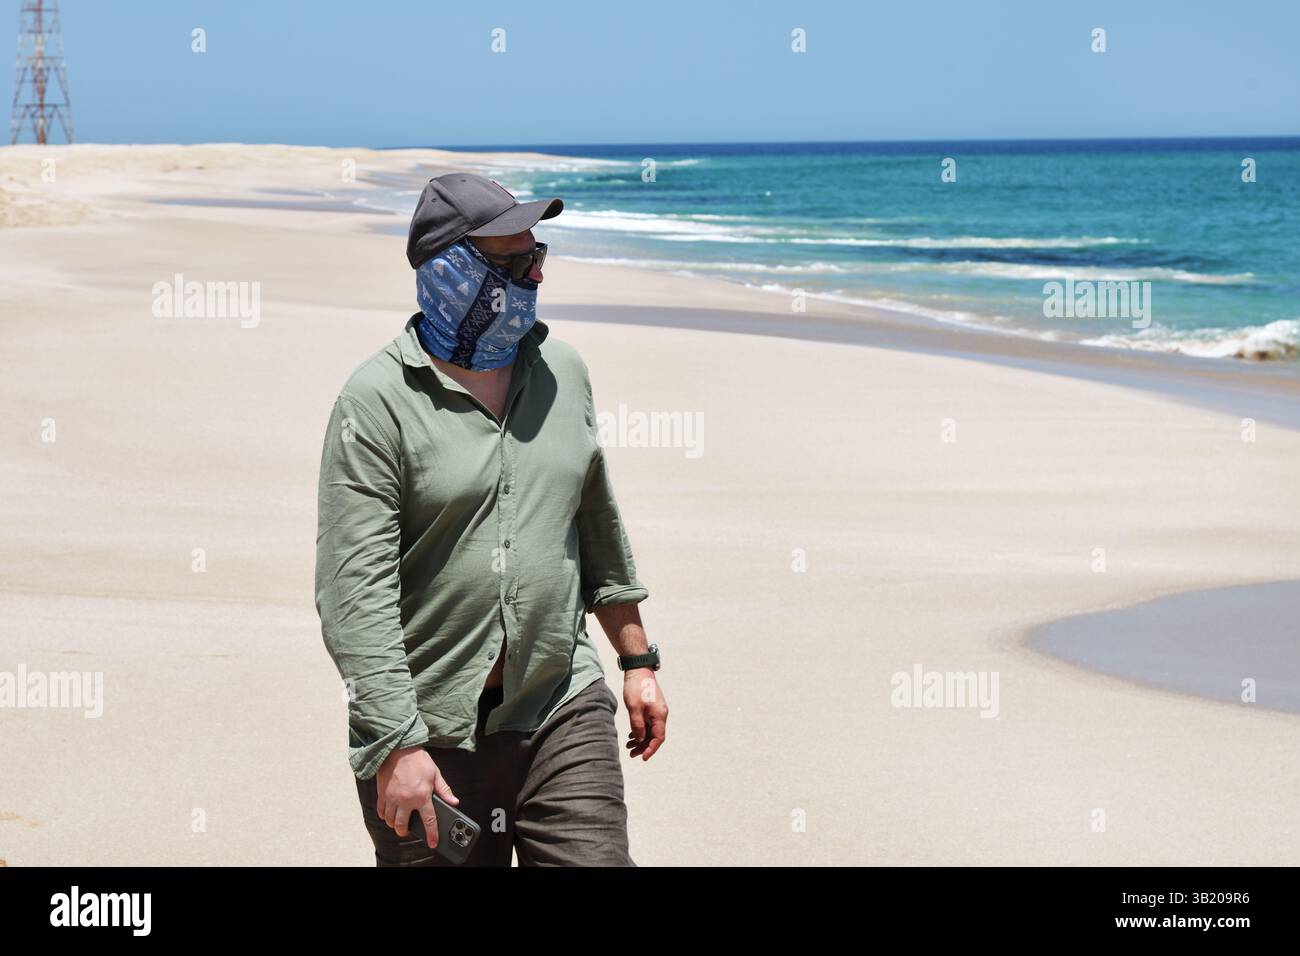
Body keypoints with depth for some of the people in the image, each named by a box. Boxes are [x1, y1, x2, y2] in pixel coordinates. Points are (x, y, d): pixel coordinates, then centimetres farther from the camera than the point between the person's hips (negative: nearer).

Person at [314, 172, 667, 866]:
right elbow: (355, 592, -15)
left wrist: (637, 659, 22)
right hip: (432, 727, -4)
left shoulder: (562, 371, 10)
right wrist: (395, 745, -20)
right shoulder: (377, 401, -9)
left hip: (562, 709, 4)